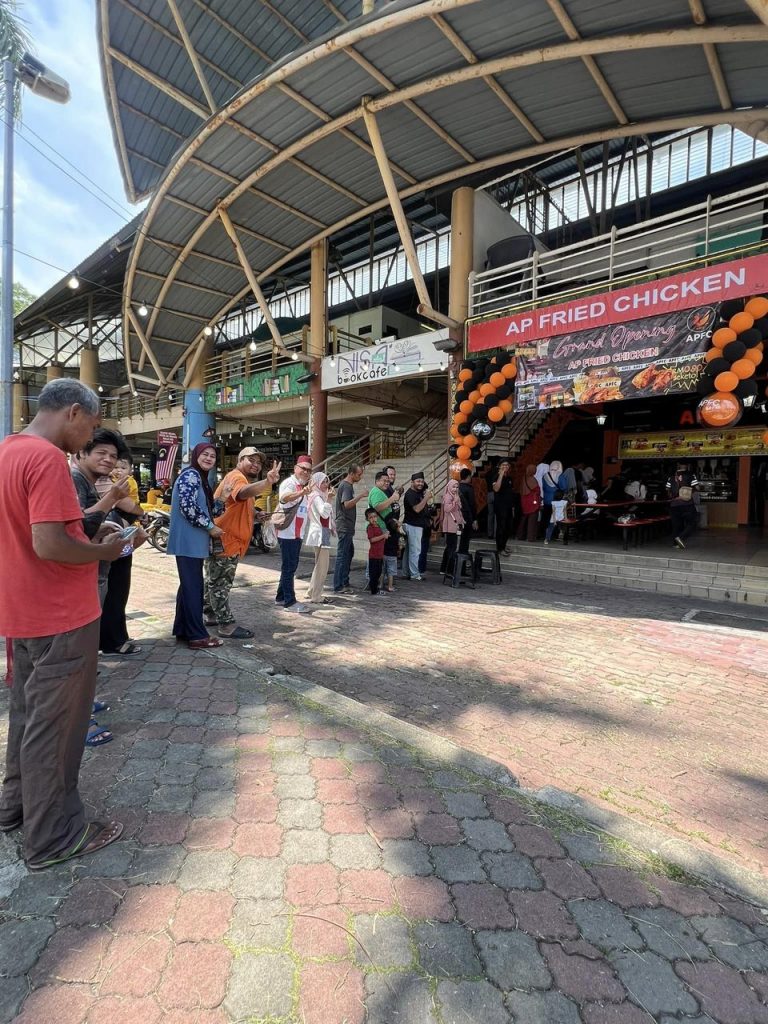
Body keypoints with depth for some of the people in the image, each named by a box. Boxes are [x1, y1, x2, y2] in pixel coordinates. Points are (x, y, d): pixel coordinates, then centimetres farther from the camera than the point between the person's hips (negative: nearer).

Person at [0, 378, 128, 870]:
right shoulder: (48, 459, -21)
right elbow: (49, 545, -28)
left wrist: (89, 534, 10)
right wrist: (104, 551, -12)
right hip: (61, 618, -9)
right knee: (54, 725, 4)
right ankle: (53, 836, 20)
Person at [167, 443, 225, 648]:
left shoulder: (200, 477, 19)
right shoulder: (191, 474, -12)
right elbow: (188, 507, -23)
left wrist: (211, 527, 12)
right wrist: (210, 527, -15)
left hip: (193, 540, 11)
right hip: (189, 541, -11)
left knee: (189, 585, 15)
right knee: (194, 587, -6)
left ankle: (182, 630, 24)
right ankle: (198, 636, 0)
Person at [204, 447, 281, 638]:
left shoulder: (241, 478, 19)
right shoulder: (236, 477, -17)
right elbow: (244, 492, -43)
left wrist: (257, 514, 14)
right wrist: (268, 482, -60)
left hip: (227, 540, 11)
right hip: (223, 541, -11)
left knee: (215, 581, 20)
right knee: (220, 583, -4)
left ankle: (211, 615, 33)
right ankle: (227, 626, -1)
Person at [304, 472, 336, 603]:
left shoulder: (319, 496, 19)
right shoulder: (316, 496, -11)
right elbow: (324, 513, -25)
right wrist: (328, 499, -25)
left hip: (322, 533, 11)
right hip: (320, 534, -11)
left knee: (320, 565, 17)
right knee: (322, 566, -8)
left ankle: (312, 593, 24)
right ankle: (316, 597, -4)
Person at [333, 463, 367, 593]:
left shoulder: (348, 485, 16)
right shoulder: (346, 486, -15)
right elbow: (347, 504, -28)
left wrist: (358, 499, 16)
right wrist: (360, 495, -25)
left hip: (347, 526, 11)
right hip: (344, 526, -11)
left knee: (349, 553, 16)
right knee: (342, 555, -6)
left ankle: (344, 583, 24)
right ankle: (338, 587, -2)